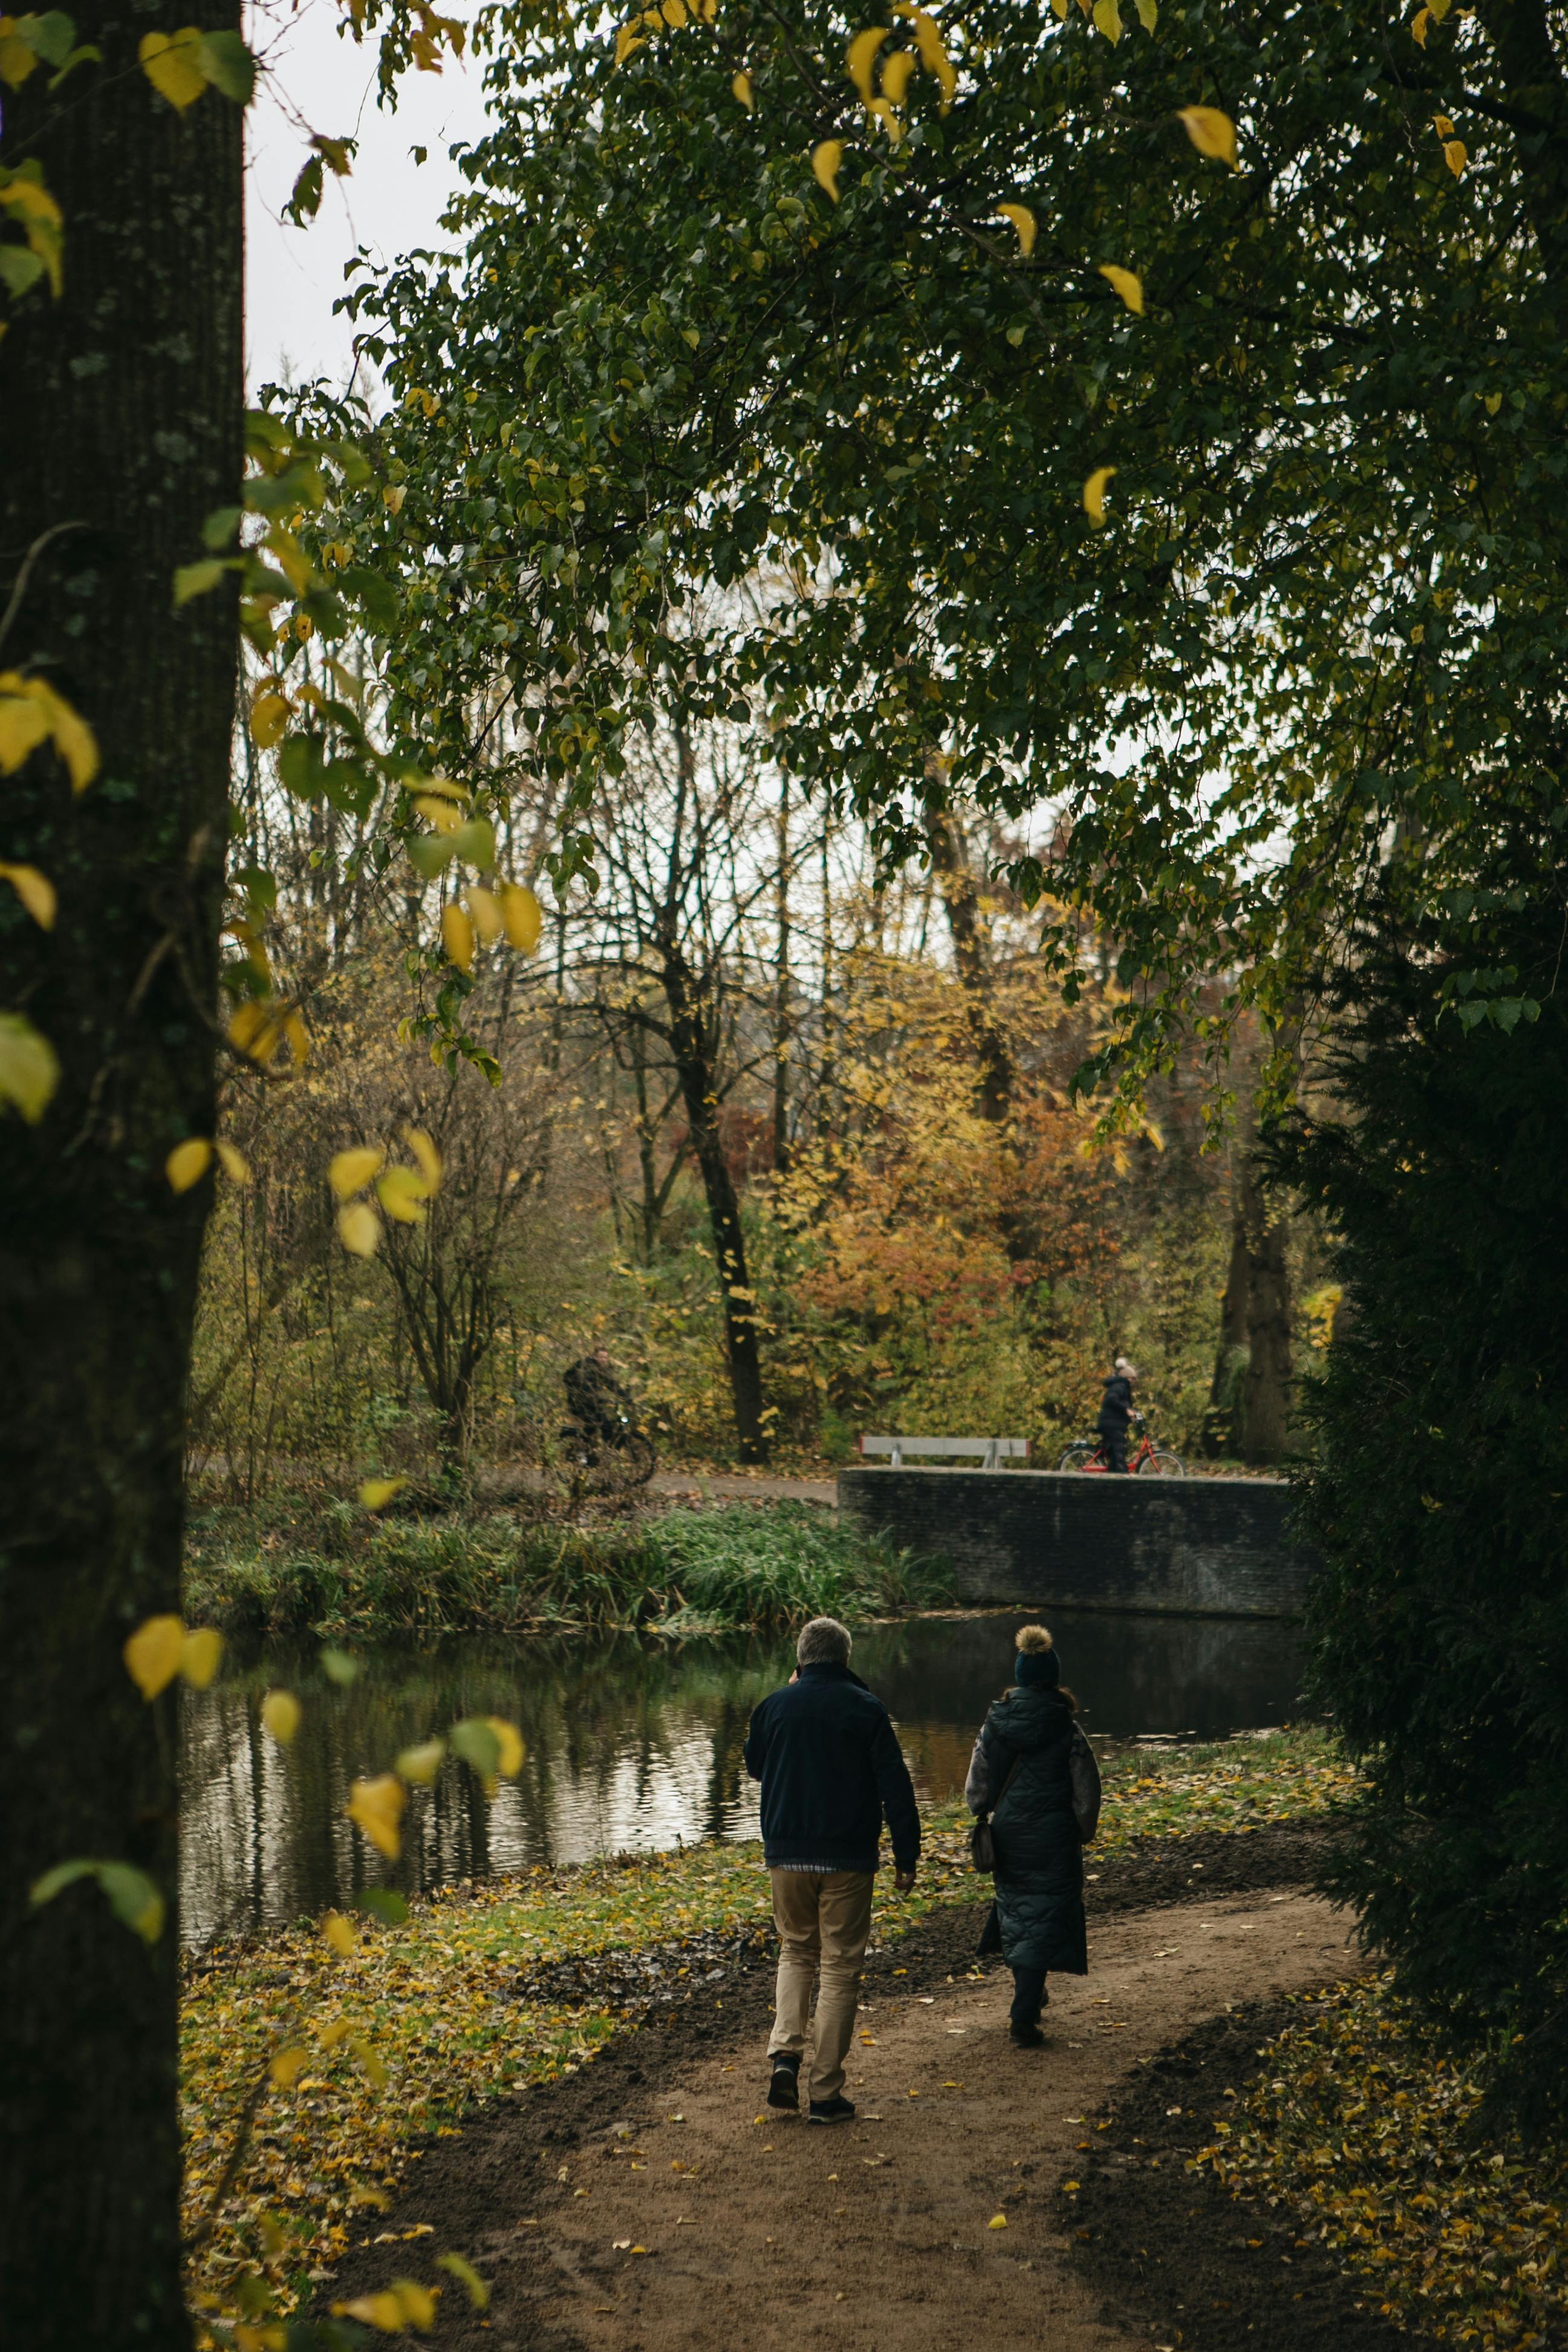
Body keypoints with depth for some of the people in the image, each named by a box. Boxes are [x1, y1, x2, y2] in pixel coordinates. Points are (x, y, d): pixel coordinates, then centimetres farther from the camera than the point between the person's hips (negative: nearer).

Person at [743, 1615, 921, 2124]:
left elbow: (754, 1765, 20)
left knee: (795, 1950, 21)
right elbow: (895, 1786, -7)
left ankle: (784, 2052, -1)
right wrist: (906, 1857, 1)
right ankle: (825, 2093, 3)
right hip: (847, 1859, -2)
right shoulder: (866, 1710, -6)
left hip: (786, 1854, 3)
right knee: (840, 1968, 4)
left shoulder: (776, 1706, 1)